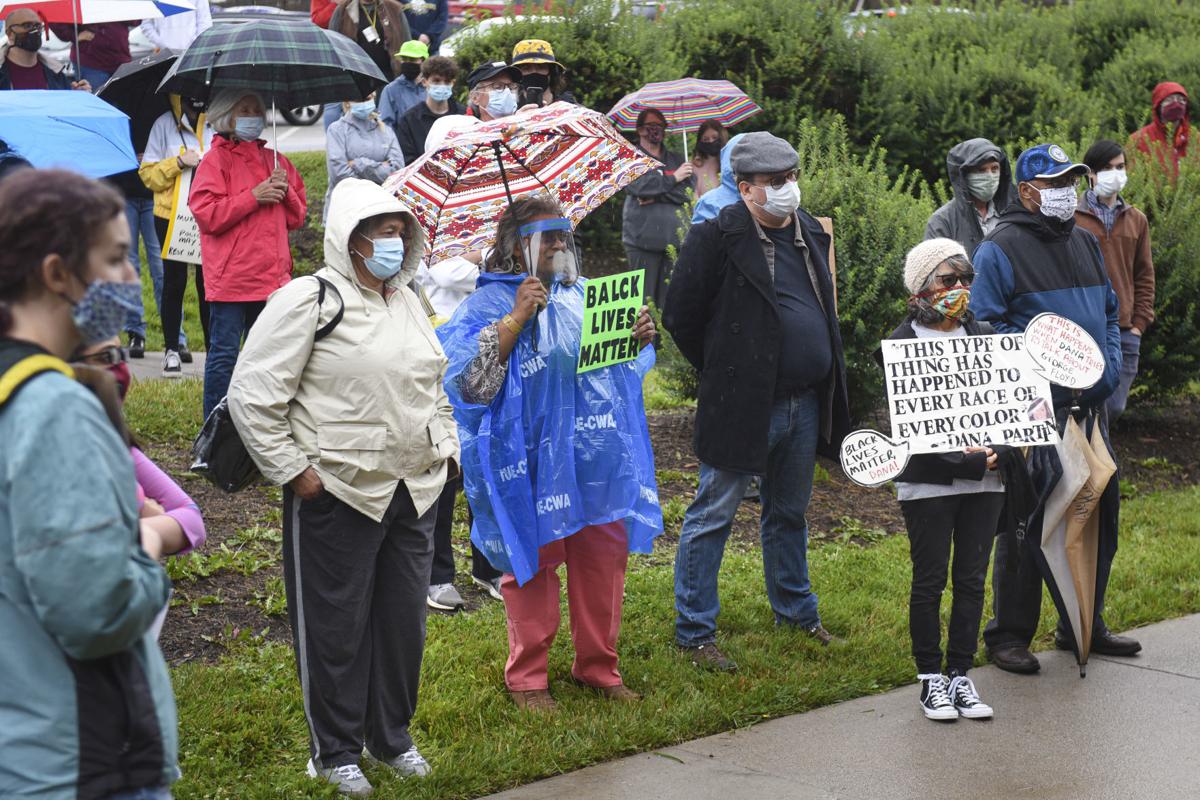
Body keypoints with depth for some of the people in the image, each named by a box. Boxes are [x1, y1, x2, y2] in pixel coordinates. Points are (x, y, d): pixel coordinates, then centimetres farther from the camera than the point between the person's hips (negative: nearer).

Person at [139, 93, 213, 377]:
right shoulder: (164, 125, -1)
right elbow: (148, 174, -3)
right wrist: (179, 162, -15)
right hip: (172, 217, -2)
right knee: (174, 282, 5)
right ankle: (172, 349, 13)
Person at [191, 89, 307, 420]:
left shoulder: (274, 159, 17)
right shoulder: (216, 159, -1)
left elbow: (297, 217, 18)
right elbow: (207, 214, -13)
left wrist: (286, 192, -3)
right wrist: (254, 197, -14)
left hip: (272, 277, 6)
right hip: (230, 278, -6)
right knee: (224, 354, -3)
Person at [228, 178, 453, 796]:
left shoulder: (407, 301, 14)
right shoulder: (309, 301, -10)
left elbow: (434, 384, 28)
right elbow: (251, 396, -13)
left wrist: (447, 446, 17)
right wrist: (292, 470, -14)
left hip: (416, 491, 7)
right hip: (337, 494, -7)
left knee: (403, 621, 14)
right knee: (337, 627, 4)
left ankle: (392, 736, 32)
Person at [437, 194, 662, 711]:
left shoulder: (583, 296, 13)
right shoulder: (488, 304, -5)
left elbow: (620, 372, 23)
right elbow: (470, 381, -17)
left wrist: (640, 340, 1)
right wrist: (516, 319, -22)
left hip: (597, 456, 6)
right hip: (531, 462, -5)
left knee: (604, 557, 9)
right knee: (532, 562, 2)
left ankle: (597, 666, 25)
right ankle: (526, 677, 16)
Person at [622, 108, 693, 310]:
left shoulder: (676, 160, 19)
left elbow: (690, 191, 5)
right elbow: (637, 186, -14)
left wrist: (657, 196, -8)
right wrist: (673, 179, -4)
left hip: (674, 239, 4)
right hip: (643, 239, -4)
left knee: (669, 299, 0)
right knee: (644, 298, -6)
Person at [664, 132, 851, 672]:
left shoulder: (811, 233, 10)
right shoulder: (716, 238, -12)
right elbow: (679, 316, -10)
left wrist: (823, 373, 15)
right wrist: (721, 372, -3)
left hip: (805, 403, 7)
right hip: (743, 405, -7)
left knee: (790, 513, 20)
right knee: (713, 516, 0)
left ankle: (795, 612, 36)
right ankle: (693, 632, 8)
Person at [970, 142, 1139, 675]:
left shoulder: (1085, 242, 16)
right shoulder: (1000, 249, -7)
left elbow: (1109, 312, 22)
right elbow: (986, 328, -11)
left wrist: (1110, 371, 8)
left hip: (1090, 406, 8)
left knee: (1098, 514, 13)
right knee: (1025, 521, -4)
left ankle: (1084, 625, 27)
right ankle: (1009, 635, 7)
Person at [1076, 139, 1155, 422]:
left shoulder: (1137, 220, 13)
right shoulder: (1072, 218, -1)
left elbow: (1144, 276, 15)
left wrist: (1139, 324, 7)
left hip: (1125, 332, 4)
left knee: (1114, 407, 5)